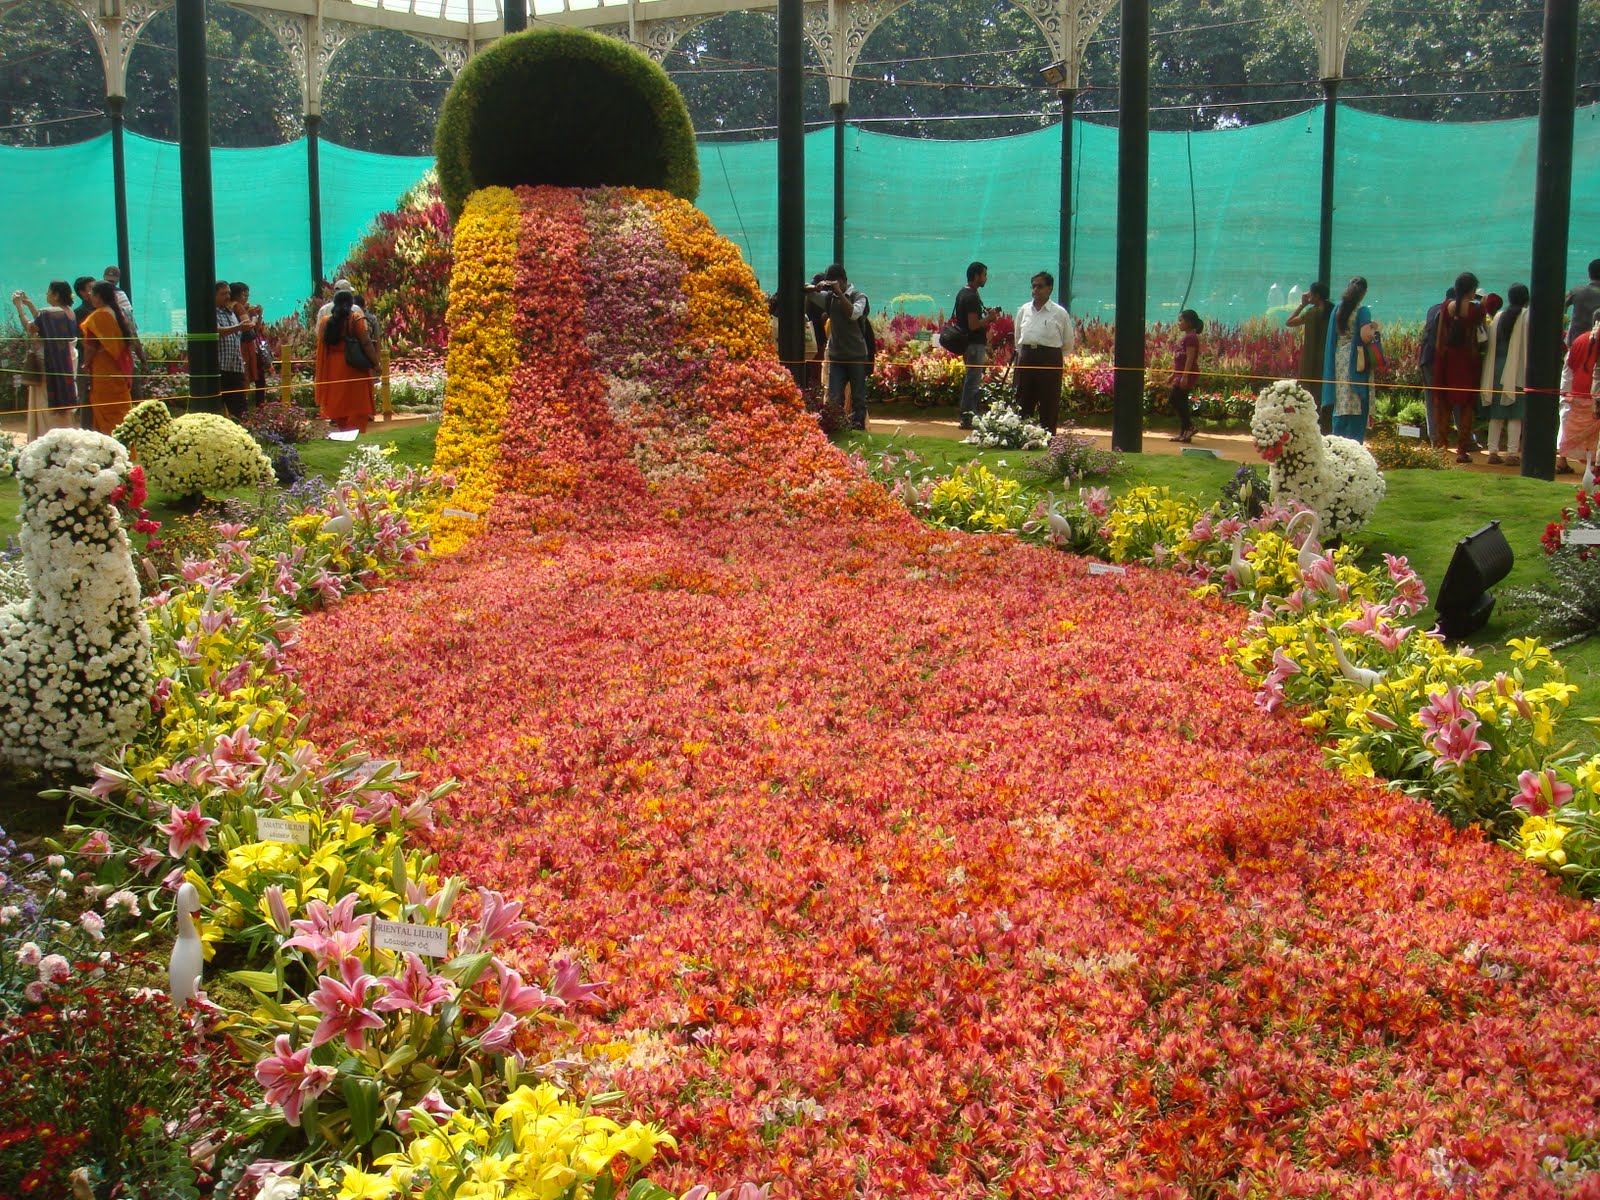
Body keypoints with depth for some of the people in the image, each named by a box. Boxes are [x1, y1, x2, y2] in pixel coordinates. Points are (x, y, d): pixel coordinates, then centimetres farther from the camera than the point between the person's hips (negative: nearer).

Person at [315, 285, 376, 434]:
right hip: (354, 368, -4)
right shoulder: (356, 319, -8)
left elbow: (321, 346, 9)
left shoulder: (325, 321, 5)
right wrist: (376, 362, -7)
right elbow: (366, 343, -14)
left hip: (332, 370, 4)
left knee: (337, 403, 14)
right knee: (356, 405, 1)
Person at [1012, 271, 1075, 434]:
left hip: (1050, 360, -4)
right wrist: (1024, 354, 15)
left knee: (1048, 405, -1)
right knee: (1023, 403, 5)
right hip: (1026, 358, 4)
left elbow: (1069, 343, 6)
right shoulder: (1024, 310, 8)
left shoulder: (1060, 313, -3)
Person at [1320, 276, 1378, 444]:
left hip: (1338, 361, 5)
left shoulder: (1337, 310, 7)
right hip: (1357, 363, -5)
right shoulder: (1362, 311, -9)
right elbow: (1366, 336, -18)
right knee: (1357, 405, -2)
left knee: (1340, 404, 10)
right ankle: (1354, 442, -3)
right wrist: (1374, 328, 1)